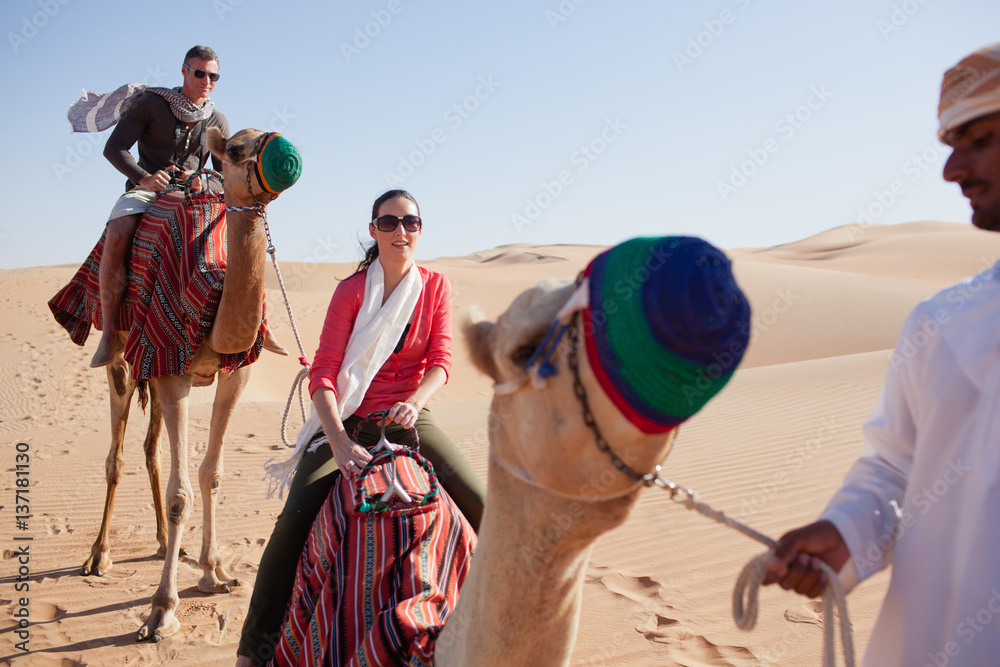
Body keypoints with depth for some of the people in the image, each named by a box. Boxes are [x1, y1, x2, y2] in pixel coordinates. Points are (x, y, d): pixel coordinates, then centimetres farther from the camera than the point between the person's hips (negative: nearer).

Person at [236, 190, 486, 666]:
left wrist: (415, 401, -26)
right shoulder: (351, 291, -9)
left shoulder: (435, 286, 1)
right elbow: (322, 373, -15)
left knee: (483, 506, -10)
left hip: (409, 417, 3)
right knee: (295, 519, -20)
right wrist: (341, 443, -29)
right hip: (348, 422, -2)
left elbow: (440, 361, -4)